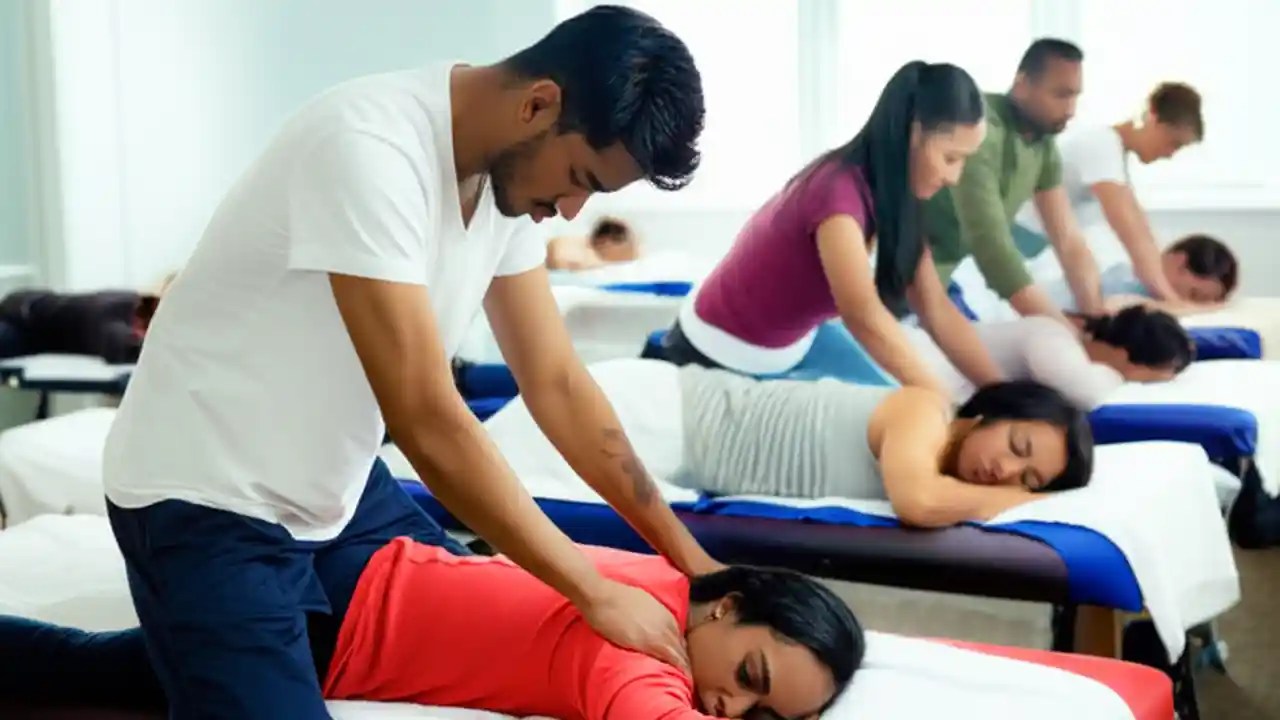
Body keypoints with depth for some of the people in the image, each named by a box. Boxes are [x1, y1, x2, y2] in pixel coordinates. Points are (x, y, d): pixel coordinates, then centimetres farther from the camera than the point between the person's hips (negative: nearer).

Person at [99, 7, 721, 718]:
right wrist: (594, 593, -23)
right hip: (208, 500, -8)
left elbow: (556, 381, 2)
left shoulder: (514, 166, -3)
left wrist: (685, 553, -1)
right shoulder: (371, 147, -30)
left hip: (334, 490, 8)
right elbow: (427, 420, -31)